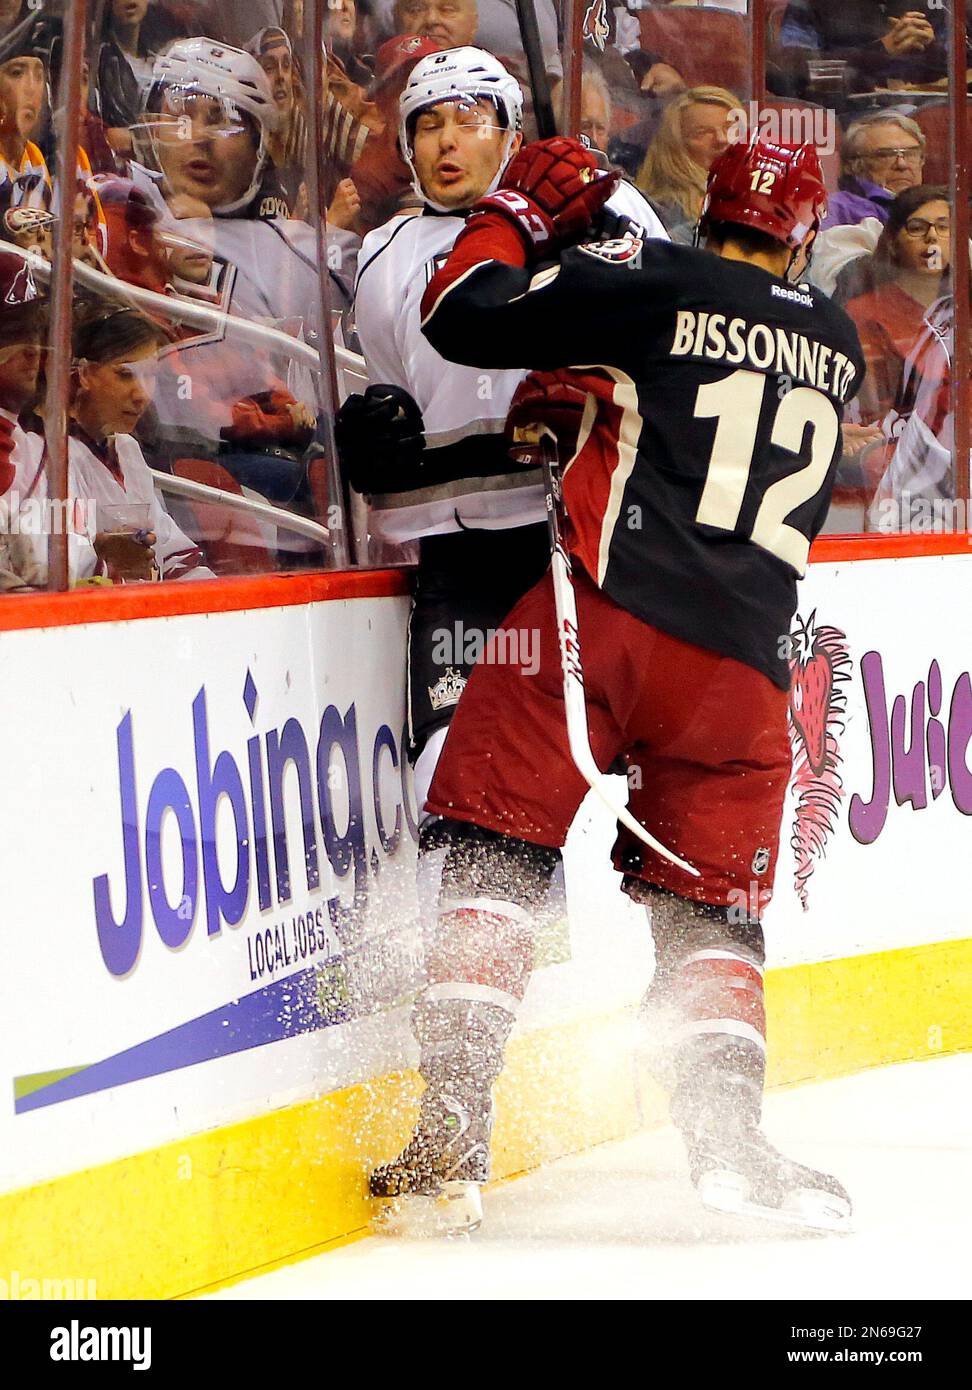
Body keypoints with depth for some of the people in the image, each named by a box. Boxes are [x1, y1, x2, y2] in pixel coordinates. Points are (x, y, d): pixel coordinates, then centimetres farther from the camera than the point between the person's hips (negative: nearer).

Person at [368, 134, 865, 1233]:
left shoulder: (655, 283, 1)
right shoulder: (836, 347, 18)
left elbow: (463, 315, -1)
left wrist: (521, 211, 15)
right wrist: (584, 399, 36)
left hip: (607, 610, -3)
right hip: (742, 658, 3)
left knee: (497, 845, 5)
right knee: (709, 901, 14)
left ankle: (452, 1128, -5)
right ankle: (728, 1141, -3)